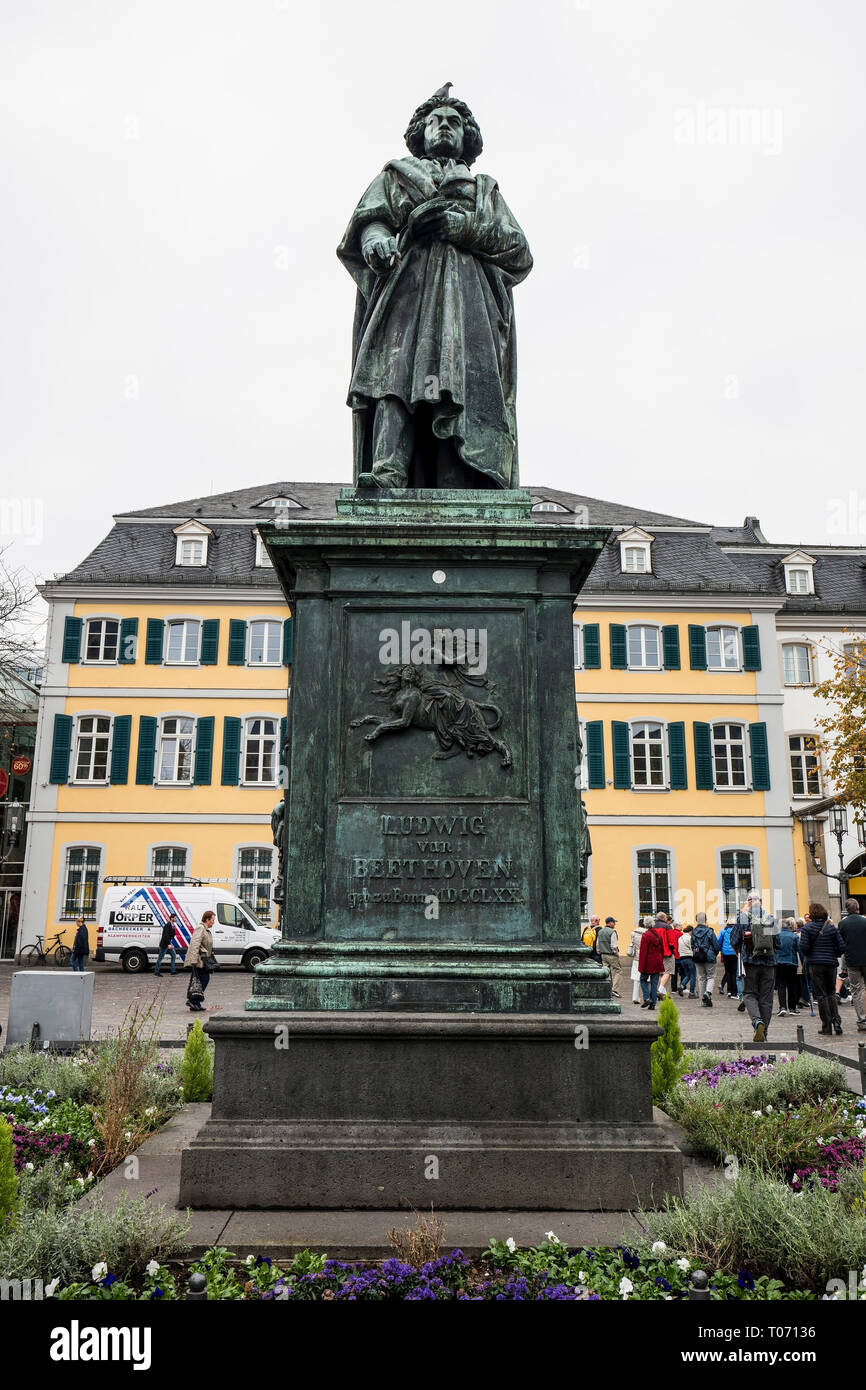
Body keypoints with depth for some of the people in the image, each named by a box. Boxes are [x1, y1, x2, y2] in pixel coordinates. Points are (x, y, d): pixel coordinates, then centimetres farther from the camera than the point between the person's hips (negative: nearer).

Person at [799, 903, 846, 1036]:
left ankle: (826, 1026, 3)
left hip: (815, 965, -2)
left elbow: (803, 947, -12)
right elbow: (842, 947, -2)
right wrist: (834, 955, 16)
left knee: (821, 995, 3)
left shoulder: (807, 928, -6)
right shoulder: (832, 928, 1)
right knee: (831, 993, 16)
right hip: (831, 964, 2)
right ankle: (836, 1022, 2)